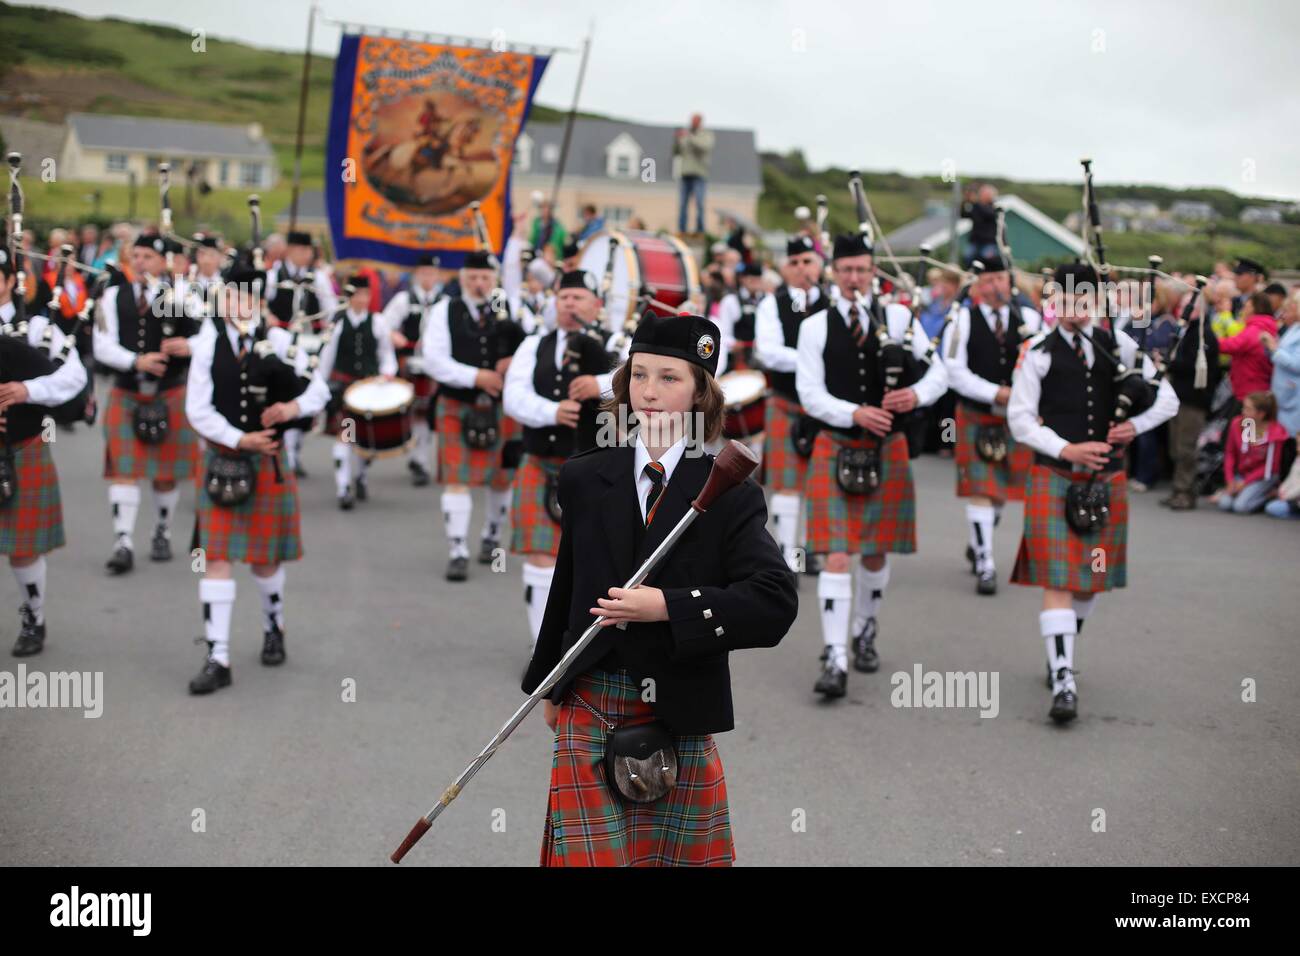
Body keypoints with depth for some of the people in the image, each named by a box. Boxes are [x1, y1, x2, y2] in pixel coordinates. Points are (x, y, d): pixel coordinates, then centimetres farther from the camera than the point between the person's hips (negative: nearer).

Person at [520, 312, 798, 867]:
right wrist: (546, 686, 21)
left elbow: (776, 600, -16)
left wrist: (667, 606, -22)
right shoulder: (584, 479, 6)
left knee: (685, 853, 6)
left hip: (680, 711, -2)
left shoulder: (729, 492, -5)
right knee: (590, 851, -1)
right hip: (589, 706, 2)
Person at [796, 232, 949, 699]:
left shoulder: (898, 317, 3)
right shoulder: (815, 326, 0)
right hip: (835, 450, -2)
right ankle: (835, 659, -9)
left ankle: (865, 633, 37)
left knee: (875, 553, 14)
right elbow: (810, 393, -6)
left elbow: (939, 370, 5)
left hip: (888, 451, 2)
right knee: (837, 556, -10)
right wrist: (855, 413, -21)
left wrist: (917, 394, -16)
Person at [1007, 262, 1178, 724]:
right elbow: (1020, 419, -5)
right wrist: (1065, 449, -17)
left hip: (1106, 478, 4)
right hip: (1054, 477, -4)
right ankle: (1063, 681, -11)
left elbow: (1167, 399, 10)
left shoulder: (1120, 346, 6)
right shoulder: (1038, 353, -3)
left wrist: (1136, 426, -9)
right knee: (1057, 581, -10)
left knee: (1092, 578, 15)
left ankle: (1061, 653, 38)